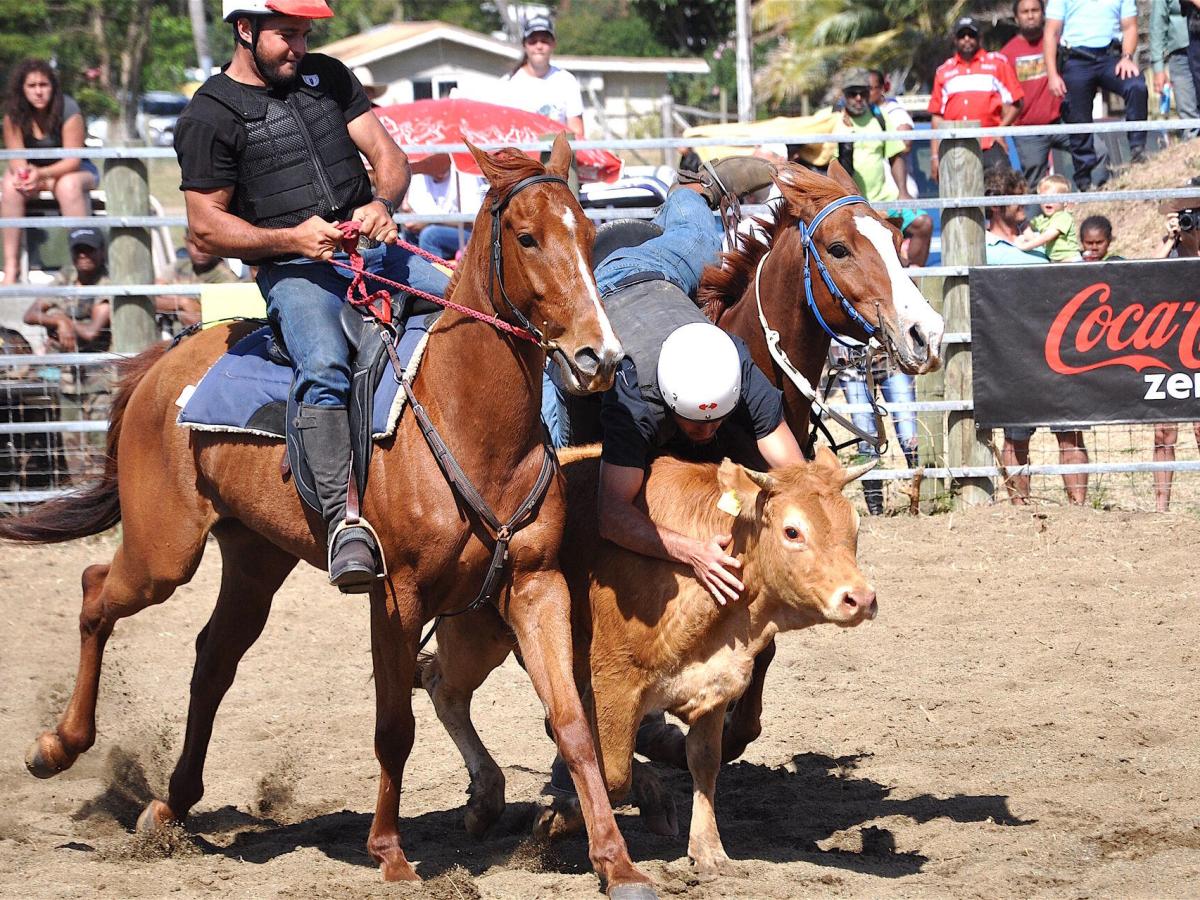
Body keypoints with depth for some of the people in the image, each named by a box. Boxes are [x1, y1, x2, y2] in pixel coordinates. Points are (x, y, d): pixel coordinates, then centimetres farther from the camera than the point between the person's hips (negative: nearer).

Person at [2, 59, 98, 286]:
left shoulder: (68, 109, -20)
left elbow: (73, 160, -22)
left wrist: (41, 174, -39)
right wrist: (22, 173, -38)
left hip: (72, 171, -3)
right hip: (34, 171, 3)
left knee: (68, 185, -37)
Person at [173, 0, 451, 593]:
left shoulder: (326, 77, 15)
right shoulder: (210, 116, -1)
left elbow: (387, 154, 11)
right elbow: (206, 227, -3)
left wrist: (383, 204, -13)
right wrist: (291, 238, -18)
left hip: (373, 250, 6)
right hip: (295, 271, -6)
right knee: (324, 370, -34)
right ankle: (343, 519, -40)